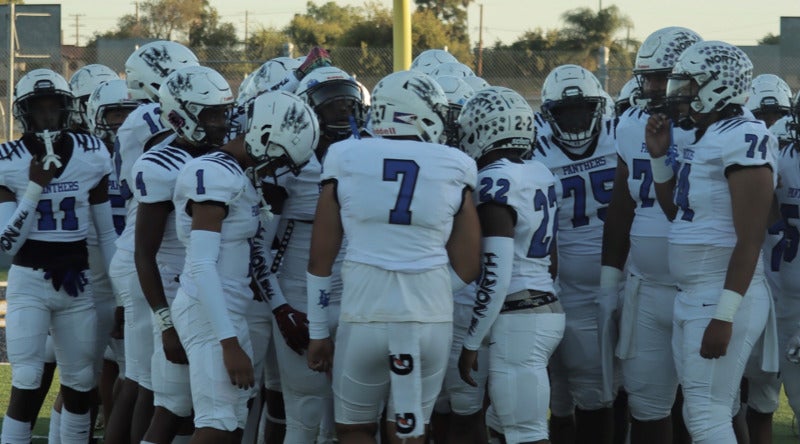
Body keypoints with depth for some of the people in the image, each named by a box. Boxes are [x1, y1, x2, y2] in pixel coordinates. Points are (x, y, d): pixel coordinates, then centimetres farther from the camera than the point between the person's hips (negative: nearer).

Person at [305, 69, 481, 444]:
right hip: (431, 314, 1)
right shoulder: (453, 168, 2)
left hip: (365, 313, -1)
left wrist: (318, 332, 13)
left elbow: (320, 261, 4)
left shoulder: (346, 161, 1)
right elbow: (466, 268, 3)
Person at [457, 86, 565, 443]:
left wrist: (471, 342, -13)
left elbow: (496, 276, -19)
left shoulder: (496, 180, -15)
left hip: (516, 320, -9)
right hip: (547, 309, 9)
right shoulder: (540, 175, 10)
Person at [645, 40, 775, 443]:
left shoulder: (743, 141, -15)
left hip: (722, 299, -10)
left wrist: (725, 314, -23)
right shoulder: (704, 141, 13)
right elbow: (678, 213, 27)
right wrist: (660, 156, 14)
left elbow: (749, 240, -19)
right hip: (691, 298, 10)